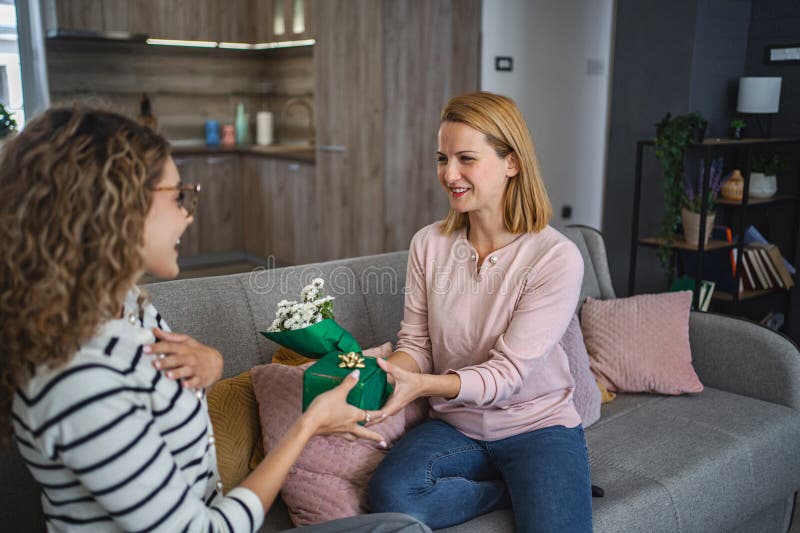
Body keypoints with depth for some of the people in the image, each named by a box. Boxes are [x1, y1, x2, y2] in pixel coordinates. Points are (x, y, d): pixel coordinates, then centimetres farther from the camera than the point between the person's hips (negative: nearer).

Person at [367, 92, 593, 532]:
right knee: (389, 493, -25)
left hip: (536, 425, -4)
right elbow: (416, 344, 0)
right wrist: (387, 373, -23)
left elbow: (508, 371, -19)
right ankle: (525, 491, -3)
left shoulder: (557, 259, -16)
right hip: (455, 425, 4)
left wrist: (424, 385, -34)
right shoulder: (428, 244, -2)